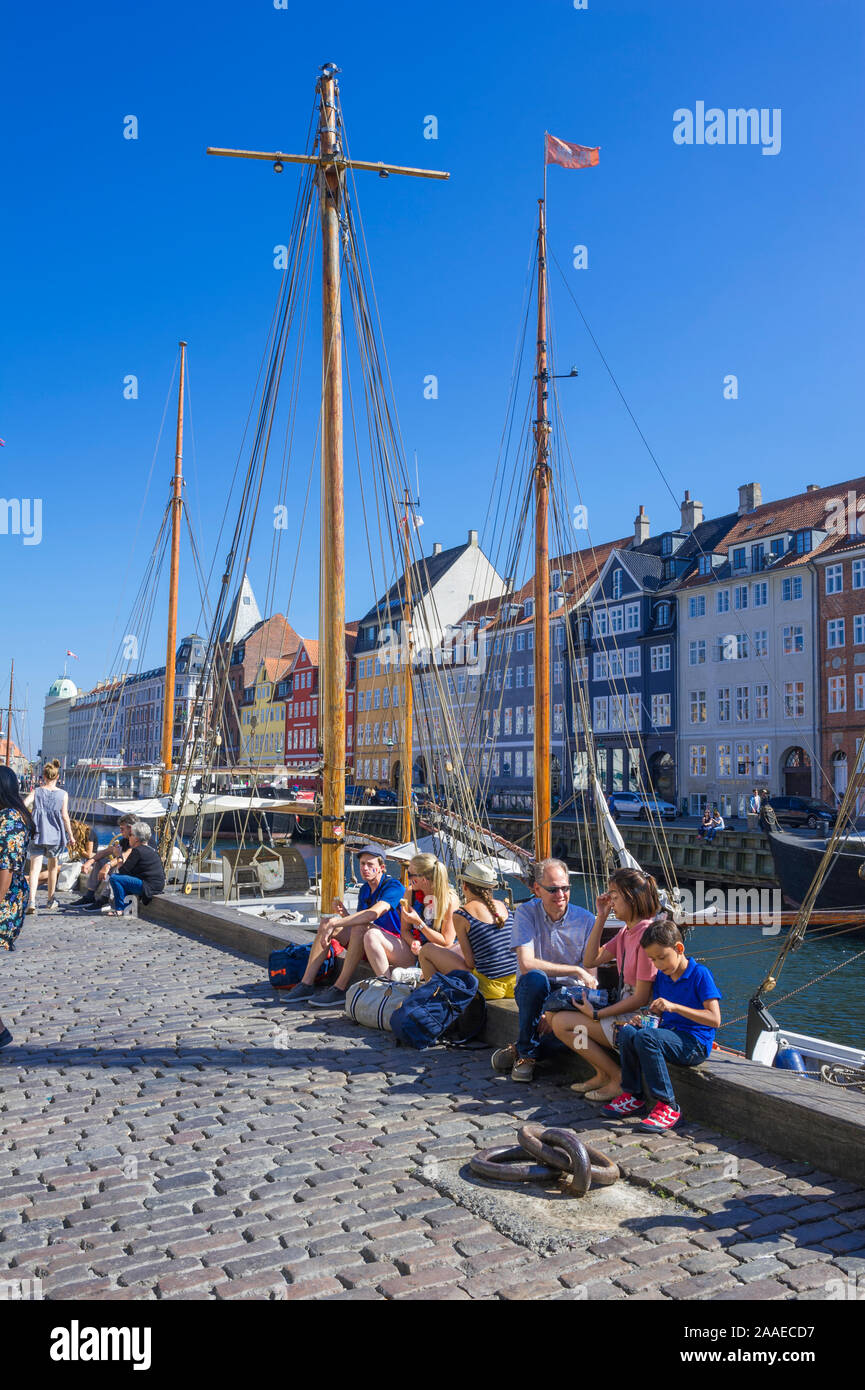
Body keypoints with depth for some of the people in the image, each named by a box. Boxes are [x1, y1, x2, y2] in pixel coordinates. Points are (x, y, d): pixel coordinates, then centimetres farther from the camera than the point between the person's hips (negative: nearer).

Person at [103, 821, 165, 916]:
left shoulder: (138, 851, -13)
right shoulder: (150, 849, 16)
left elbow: (124, 871, -10)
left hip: (149, 887, -10)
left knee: (114, 878, -14)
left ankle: (120, 910, -7)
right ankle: (127, 905, 21)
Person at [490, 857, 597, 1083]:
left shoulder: (584, 919, -5)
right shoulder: (526, 912, -10)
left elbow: (591, 976, -6)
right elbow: (526, 964, -22)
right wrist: (575, 970, -24)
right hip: (533, 992, -1)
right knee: (536, 978, -37)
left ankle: (518, 1048, -3)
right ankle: (526, 1052, -15)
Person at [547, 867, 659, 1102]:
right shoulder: (627, 931, 8)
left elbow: (640, 998, -21)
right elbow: (591, 960, 11)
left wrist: (597, 1014, -16)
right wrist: (601, 917, 5)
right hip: (622, 1007, 10)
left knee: (562, 1024, -13)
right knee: (554, 1012, 5)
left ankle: (619, 1078, -3)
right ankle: (603, 1073, 8)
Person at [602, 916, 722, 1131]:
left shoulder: (700, 974, -10)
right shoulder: (661, 976, 11)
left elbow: (714, 1019, -18)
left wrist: (674, 1007, -24)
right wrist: (643, 1019, -5)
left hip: (695, 1044, -7)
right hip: (670, 1035, 7)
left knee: (646, 1037, -30)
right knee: (628, 1031, -18)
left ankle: (668, 1107, -22)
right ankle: (633, 1097, -7)